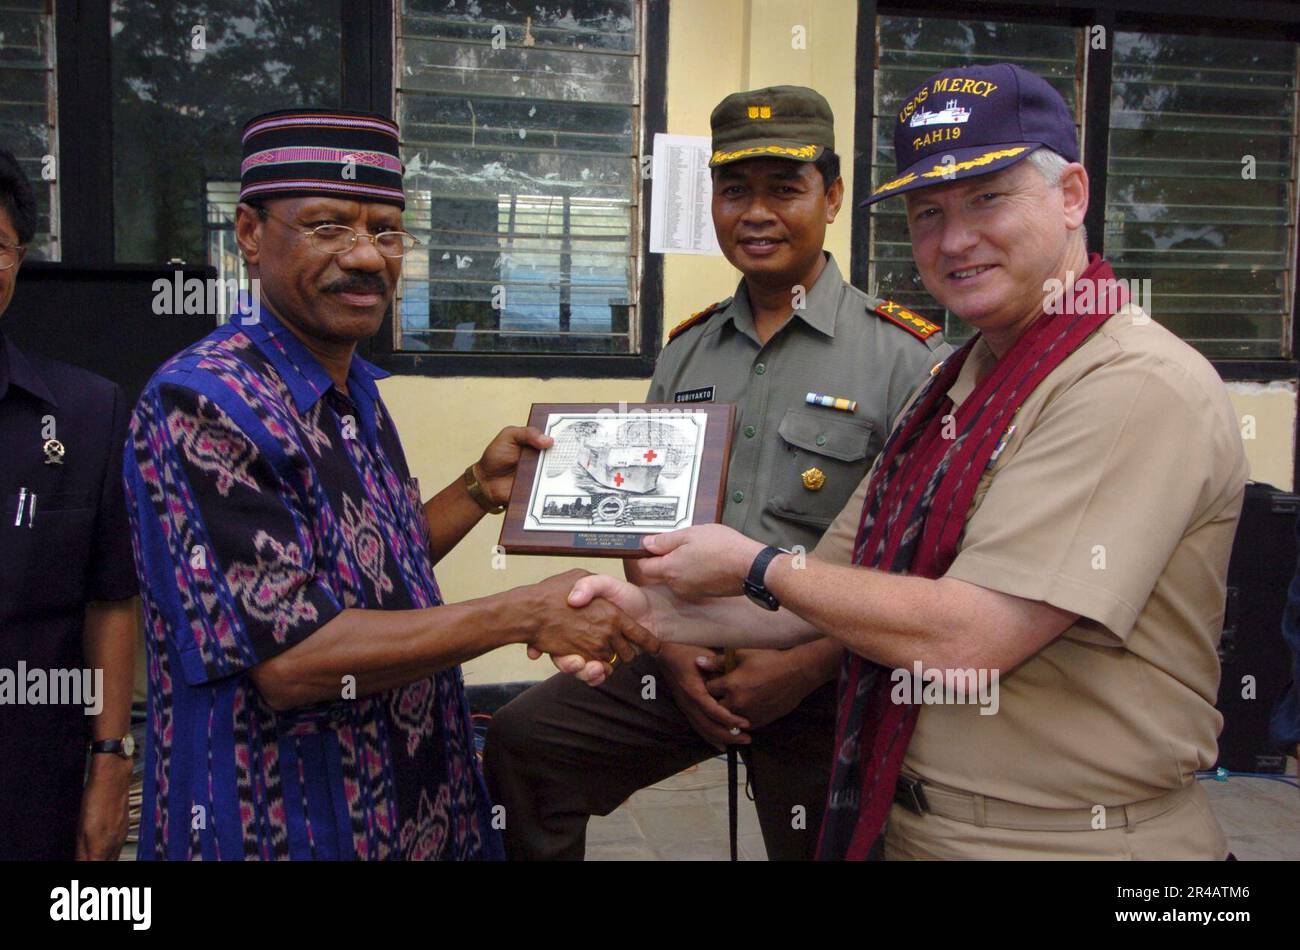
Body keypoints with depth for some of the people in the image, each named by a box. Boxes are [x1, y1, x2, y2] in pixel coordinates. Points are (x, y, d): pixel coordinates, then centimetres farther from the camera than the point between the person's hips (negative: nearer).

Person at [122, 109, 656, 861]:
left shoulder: (357, 394, 5)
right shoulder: (201, 404, -21)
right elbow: (286, 657, -27)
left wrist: (482, 488, -1)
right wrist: (524, 615, -26)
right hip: (283, 824, -8)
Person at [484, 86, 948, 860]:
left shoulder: (908, 356, -10)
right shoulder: (688, 350, 7)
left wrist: (805, 668, -16)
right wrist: (670, 644, -3)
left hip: (824, 686, -4)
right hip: (688, 662, 4)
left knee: (820, 847, 12)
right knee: (522, 742, -4)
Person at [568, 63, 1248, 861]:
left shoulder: (1136, 384, -20)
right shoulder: (959, 384, 8)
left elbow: (965, 638, -26)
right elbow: (835, 594, 7)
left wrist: (755, 569, -14)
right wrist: (656, 613, -6)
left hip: (1073, 839, -7)